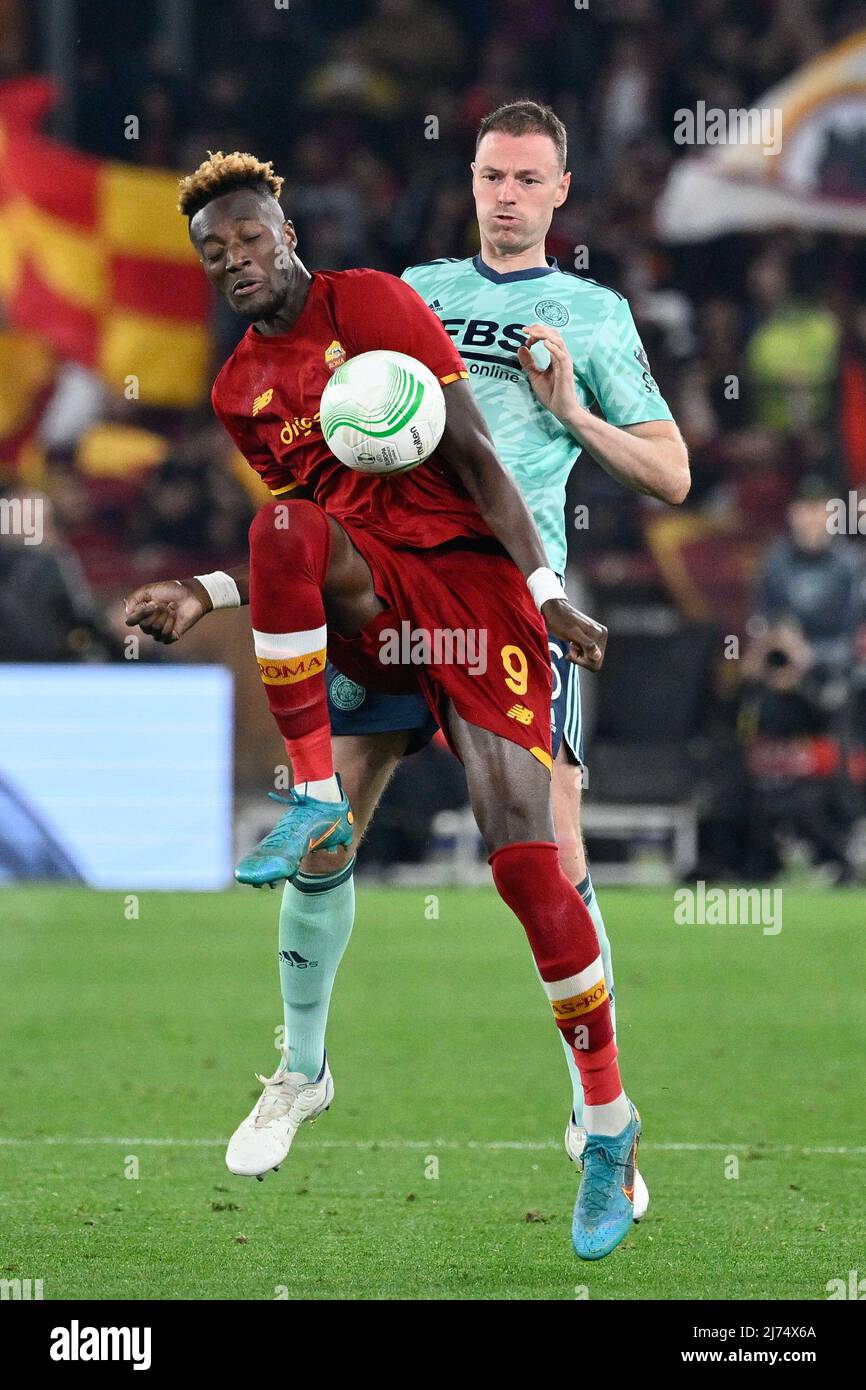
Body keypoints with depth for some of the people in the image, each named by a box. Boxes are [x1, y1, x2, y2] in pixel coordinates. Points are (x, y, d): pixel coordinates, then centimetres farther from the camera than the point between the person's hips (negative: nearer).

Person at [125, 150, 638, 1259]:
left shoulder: (371, 303, -2)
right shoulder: (238, 391, 15)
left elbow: (472, 454, -6)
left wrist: (546, 591, -11)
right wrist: (206, 595, 3)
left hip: (469, 577, -4)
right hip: (366, 607, 4)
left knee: (524, 858, -14)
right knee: (284, 527, -32)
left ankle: (612, 1126, 0)